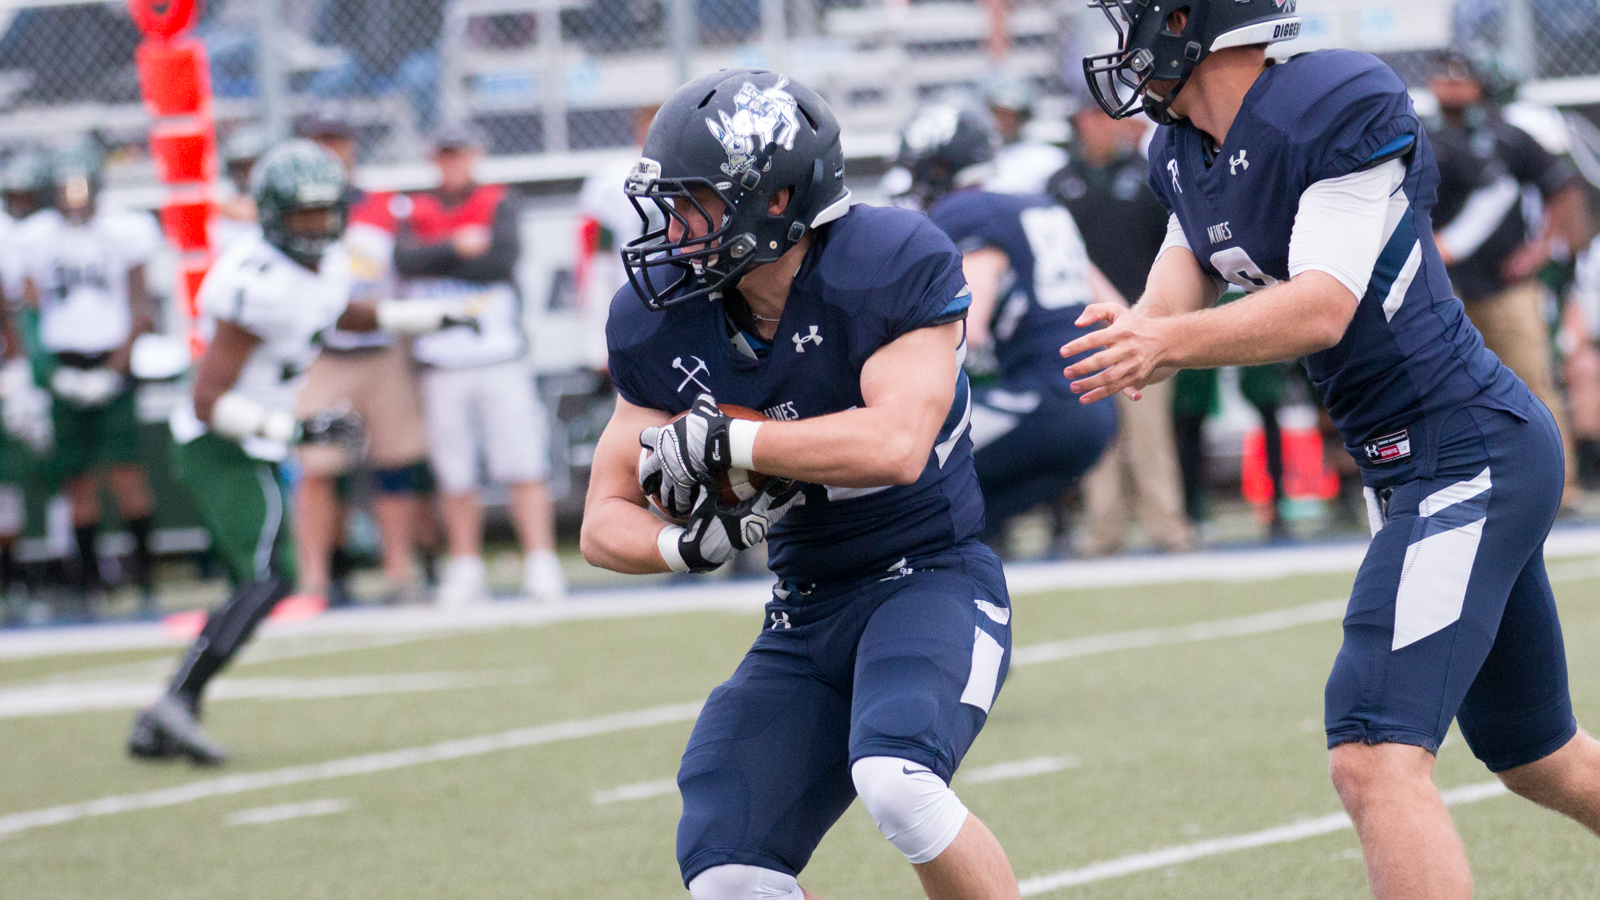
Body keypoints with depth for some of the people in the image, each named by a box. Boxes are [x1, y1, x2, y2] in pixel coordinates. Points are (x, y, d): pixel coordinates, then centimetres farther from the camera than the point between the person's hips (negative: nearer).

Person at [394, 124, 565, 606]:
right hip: (442, 364, 2)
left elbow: (502, 259, -13)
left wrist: (436, 263, -7)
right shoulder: (417, 213, 12)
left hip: (500, 357, -2)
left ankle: (541, 564, -8)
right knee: (454, 475, 3)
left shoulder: (498, 205, 5)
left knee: (524, 466, -8)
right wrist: (459, 246, -12)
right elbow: (405, 260, -7)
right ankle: (466, 570, 13)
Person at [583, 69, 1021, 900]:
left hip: (931, 579, -6)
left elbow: (894, 445, -29)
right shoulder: (662, 324, -2)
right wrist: (689, 544, -20)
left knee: (896, 783, -33)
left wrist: (720, 442, -24)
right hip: (807, 616, 6)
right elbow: (606, 522, 3)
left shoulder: (893, 264, -17)